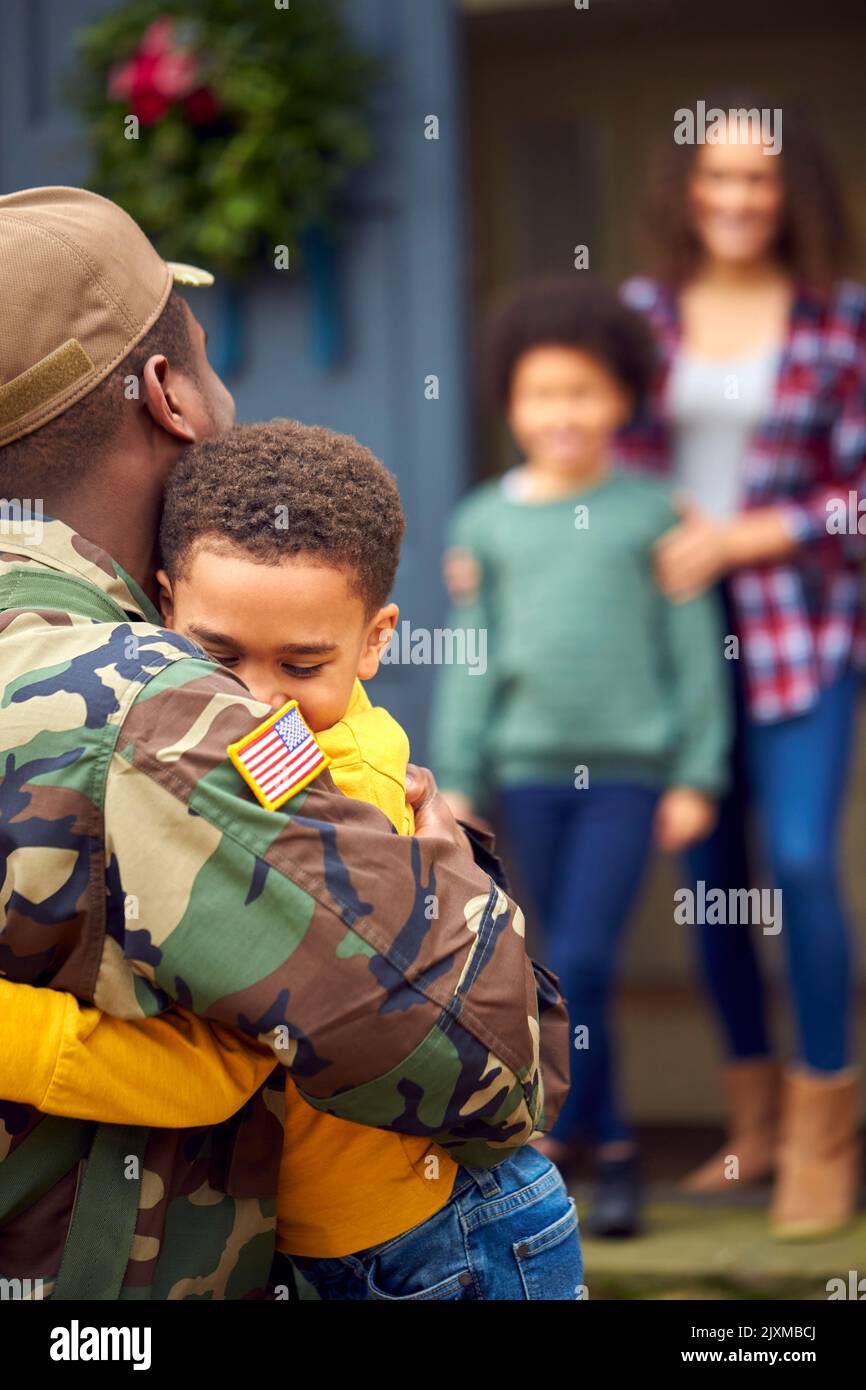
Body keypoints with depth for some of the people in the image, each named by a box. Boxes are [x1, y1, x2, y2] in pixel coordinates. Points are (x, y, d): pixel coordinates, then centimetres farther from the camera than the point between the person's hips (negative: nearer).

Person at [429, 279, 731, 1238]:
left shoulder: (651, 514, -2)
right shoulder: (486, 522, 4)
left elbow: (693, 650, 1)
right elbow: (469, 659, 8)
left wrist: (697, 774, -1)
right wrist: (455, 781, 6)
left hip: (629, 769, -3)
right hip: (529, 766, 3)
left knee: (582, 960, -12)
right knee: (568, 968, 9)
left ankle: (550, 1134, -1)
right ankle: (611, 1148, 20)